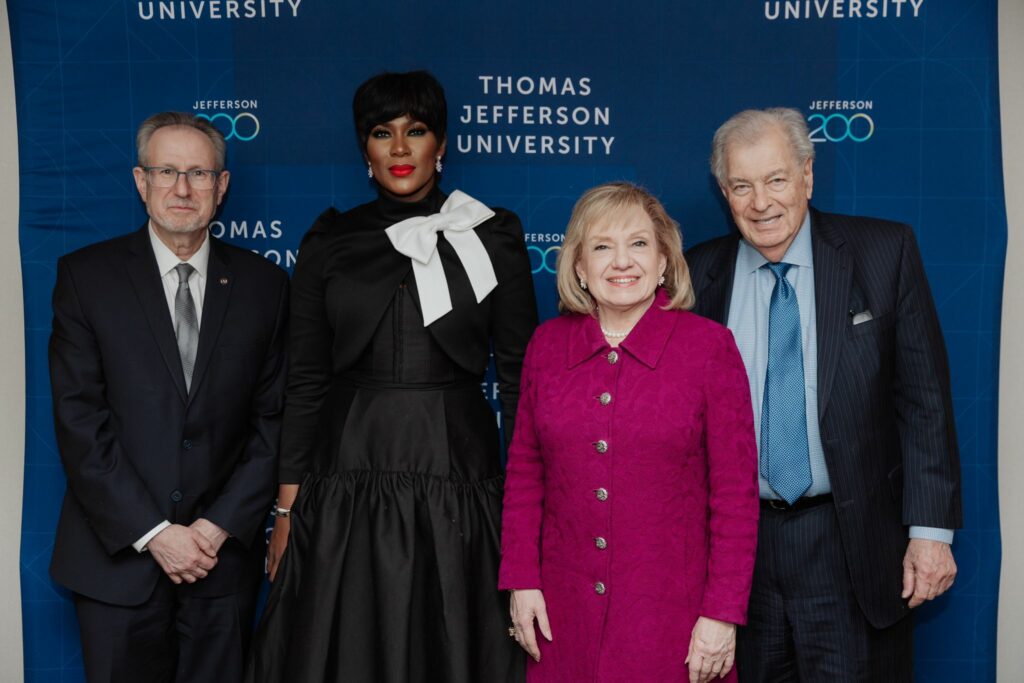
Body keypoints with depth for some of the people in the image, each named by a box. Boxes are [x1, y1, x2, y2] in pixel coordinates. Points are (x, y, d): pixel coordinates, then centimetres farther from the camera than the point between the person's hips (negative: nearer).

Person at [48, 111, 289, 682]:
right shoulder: (86, 275, -2)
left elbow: (274, 417, 2)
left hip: (224, 556, 2)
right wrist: (152, 532, -12)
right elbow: (79, 420, -7)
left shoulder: (264, 283, 3)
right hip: (117, 557, -1)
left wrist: (222, 525, -7)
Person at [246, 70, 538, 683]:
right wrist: (288, 506, 2)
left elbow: (520, 375, 3)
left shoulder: (493, 237, 3)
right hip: (347, 481, 1)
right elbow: (306, 380, 6)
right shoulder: (331, 242, 6)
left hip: (457, 475, -1)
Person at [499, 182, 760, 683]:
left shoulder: (710, 346, -6)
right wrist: (521, 582, 4)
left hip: (672, 615, -2)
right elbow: (524, 472, 9)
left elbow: (735, 493, -6)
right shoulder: (547, 345, 3)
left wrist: (723, 613, -8)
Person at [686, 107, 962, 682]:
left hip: (850, 547, -2)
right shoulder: (701, 274, 1)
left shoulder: (884, 252, -4)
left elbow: (924, 397, -4)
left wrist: (930, 528, -8)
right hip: (737, 542, 2)